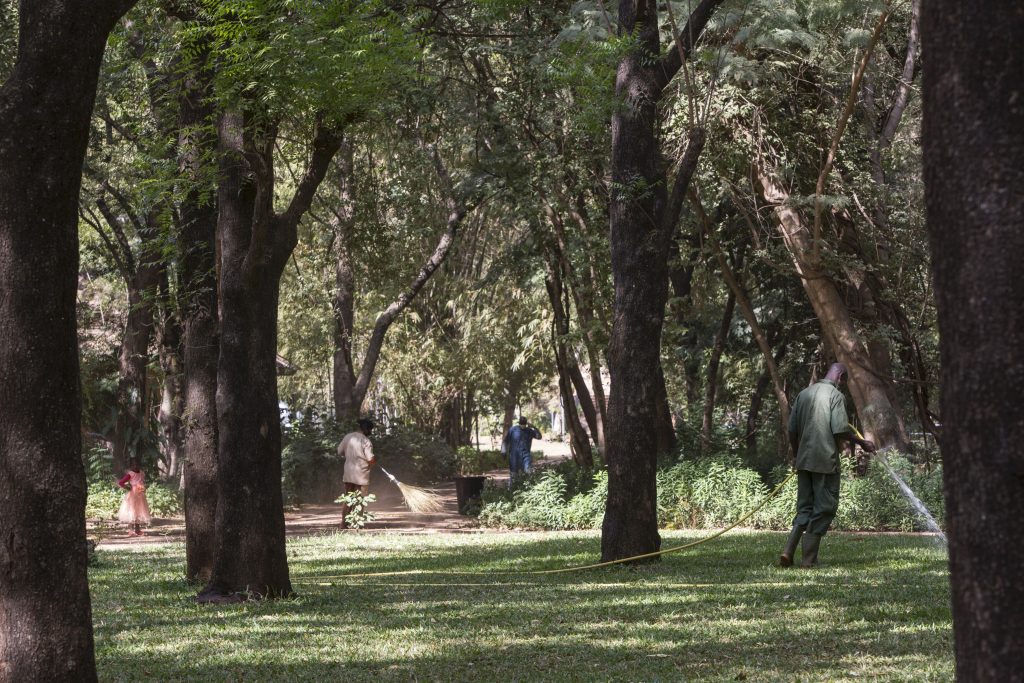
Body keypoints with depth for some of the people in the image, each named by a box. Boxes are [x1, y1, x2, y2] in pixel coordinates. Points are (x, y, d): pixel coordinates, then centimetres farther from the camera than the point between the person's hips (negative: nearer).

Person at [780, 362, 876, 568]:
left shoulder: (804, 393, 12)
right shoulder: (836, 396, -7)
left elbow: (792, 429, 13)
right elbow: (840, 430, -15)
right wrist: (862, 443, 0)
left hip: (804, 460, 6)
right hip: (826, 460, -6)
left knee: (805, 507, 13)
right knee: (825, 508, 2)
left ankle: (788, 551, -3)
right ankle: (809, 558, -1)